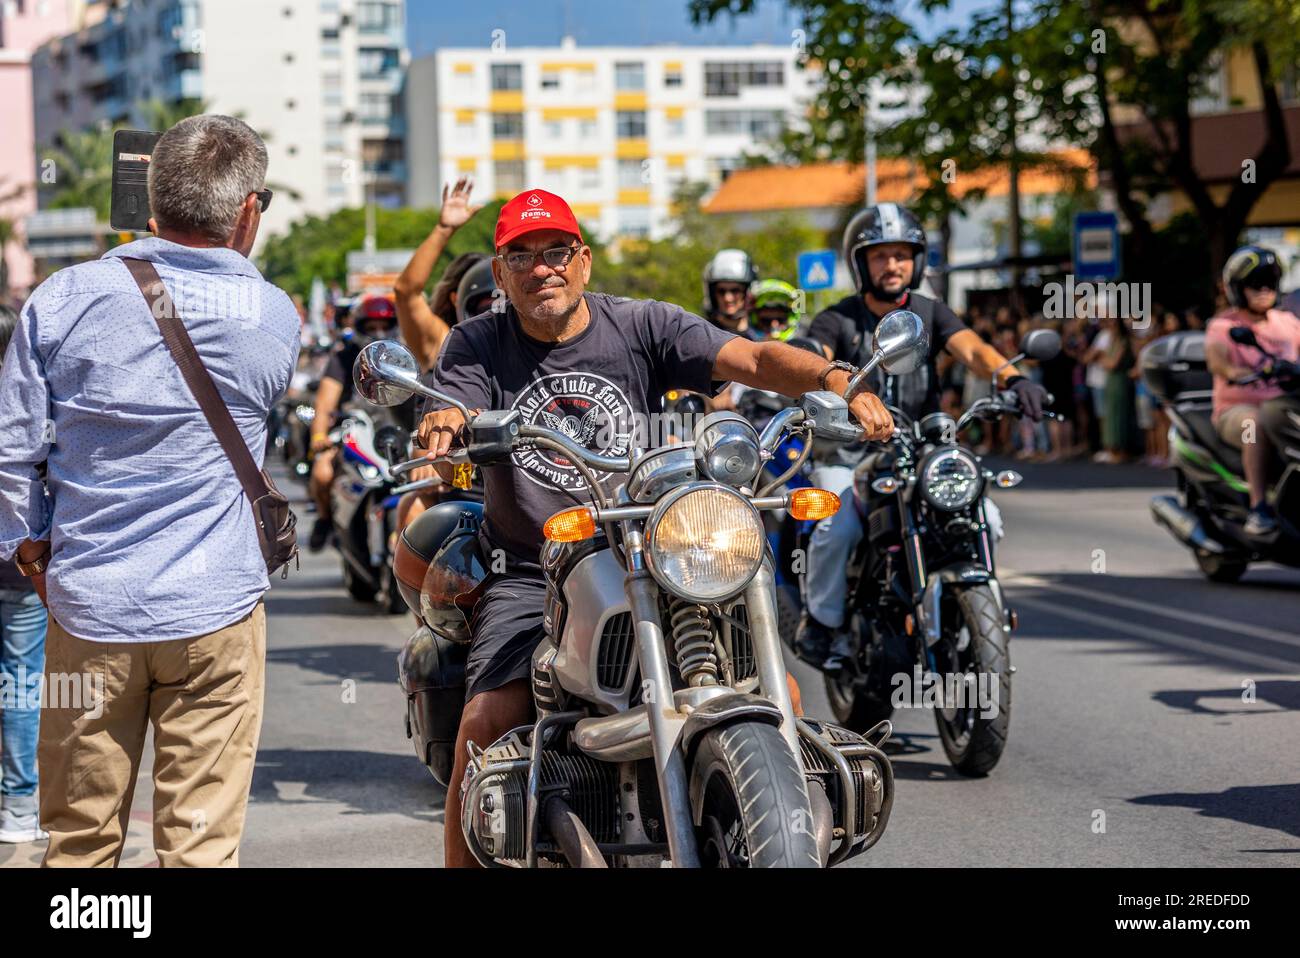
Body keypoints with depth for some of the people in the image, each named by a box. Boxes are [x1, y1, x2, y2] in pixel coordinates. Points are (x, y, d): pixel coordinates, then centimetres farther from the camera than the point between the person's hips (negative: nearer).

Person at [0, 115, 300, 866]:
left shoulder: (64, 298, -5)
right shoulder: (275, 317, -4)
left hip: (89, 604, 1)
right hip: (216, 607, -1)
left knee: (80, 841, 12)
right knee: (202, 842, 3)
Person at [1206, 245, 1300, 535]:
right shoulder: (1224, 325, 0)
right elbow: (1214, 356, -20)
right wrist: (1230, 371, -43)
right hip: (1237, 410, -4)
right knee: (1258, 423, -37)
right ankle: (1258, 508, -37)